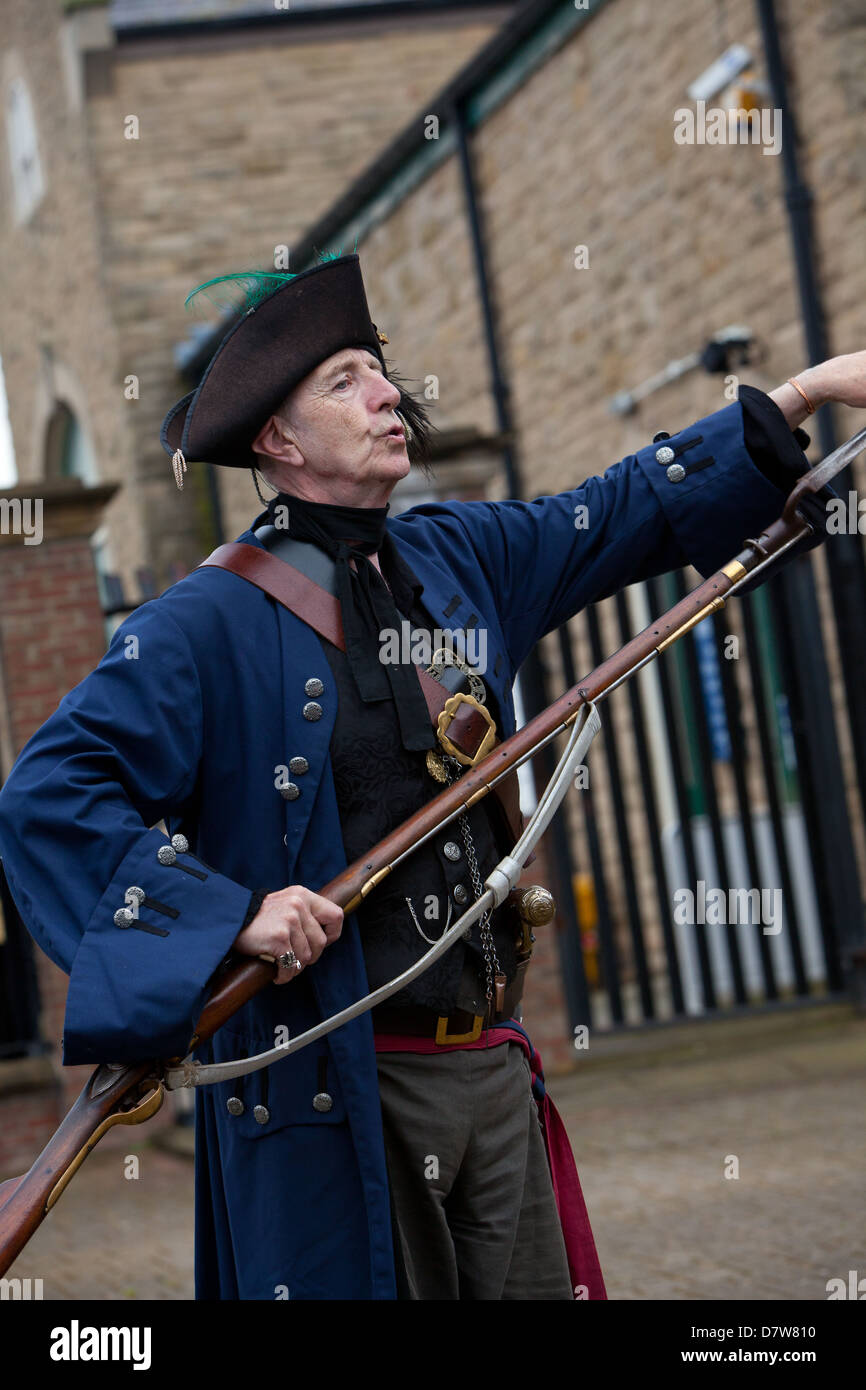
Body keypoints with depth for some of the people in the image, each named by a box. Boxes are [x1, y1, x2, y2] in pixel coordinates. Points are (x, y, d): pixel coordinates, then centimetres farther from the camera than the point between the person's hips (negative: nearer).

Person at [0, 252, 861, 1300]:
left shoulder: (458, 558, 10)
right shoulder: (214, 621, -9)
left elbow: (630, 512, 16)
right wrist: (229, 912, -19)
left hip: (491, 1063, 6)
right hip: (334, 1088, -6)